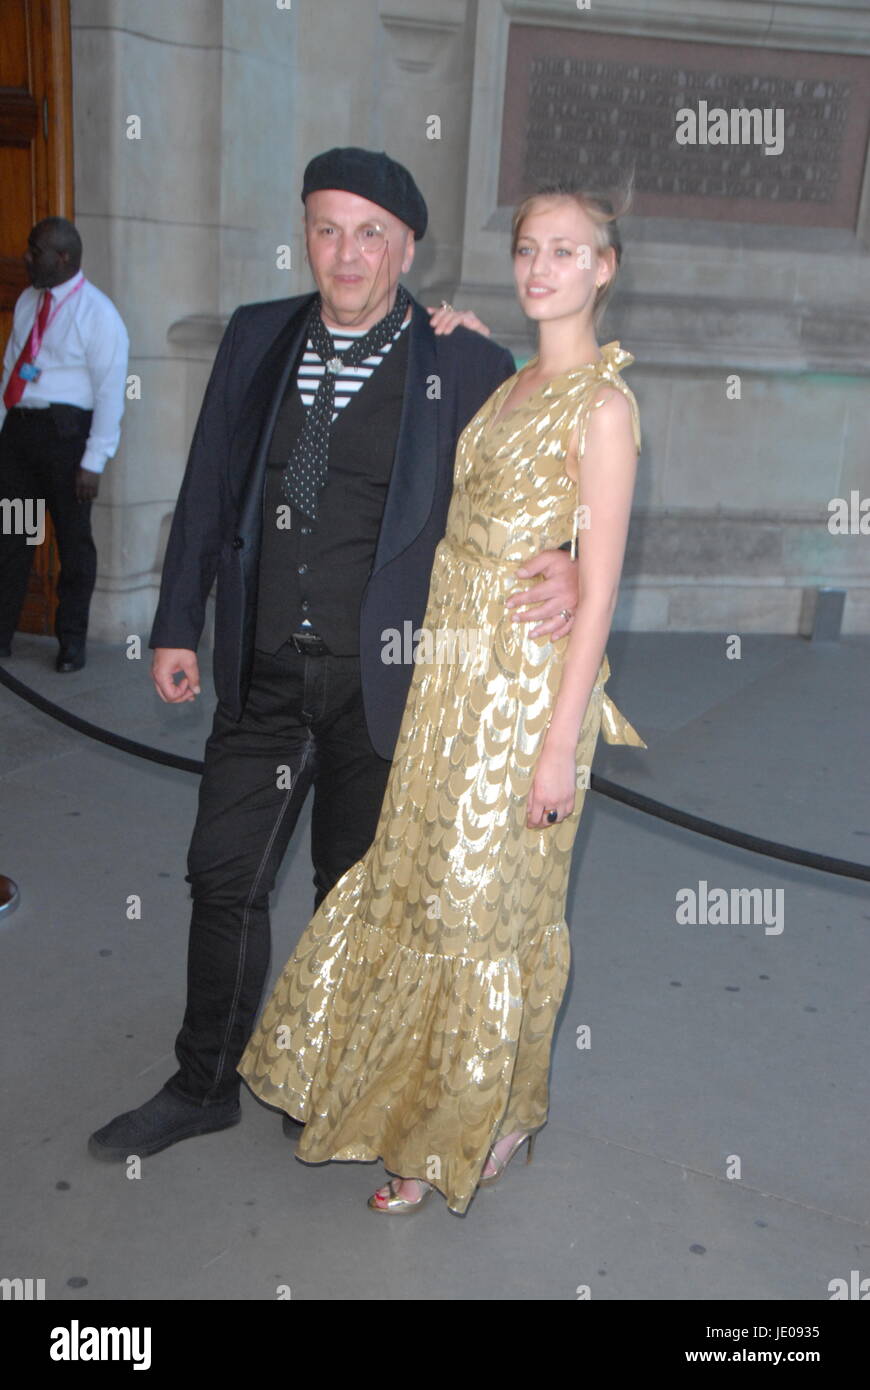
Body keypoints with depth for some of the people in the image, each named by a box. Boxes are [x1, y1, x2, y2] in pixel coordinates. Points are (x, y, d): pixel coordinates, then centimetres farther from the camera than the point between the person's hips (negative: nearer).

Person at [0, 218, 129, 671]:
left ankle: (71, 642, 17)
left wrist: (94, 461, -15)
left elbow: (110, 391, -11)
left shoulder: (98, 313, -8)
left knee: (73, 539, 4)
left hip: (66, 430, -6)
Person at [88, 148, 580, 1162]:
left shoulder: (465, 366, -5)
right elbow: (208, 490, 9)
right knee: (223, 877, 10)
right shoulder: (255, 337, 6)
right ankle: (204, 1085, 30)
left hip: (381, 680, -3)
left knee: (353, 891, 13)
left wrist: (565, 564, -22)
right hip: (263, 671, 3)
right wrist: (178, 625, 9)